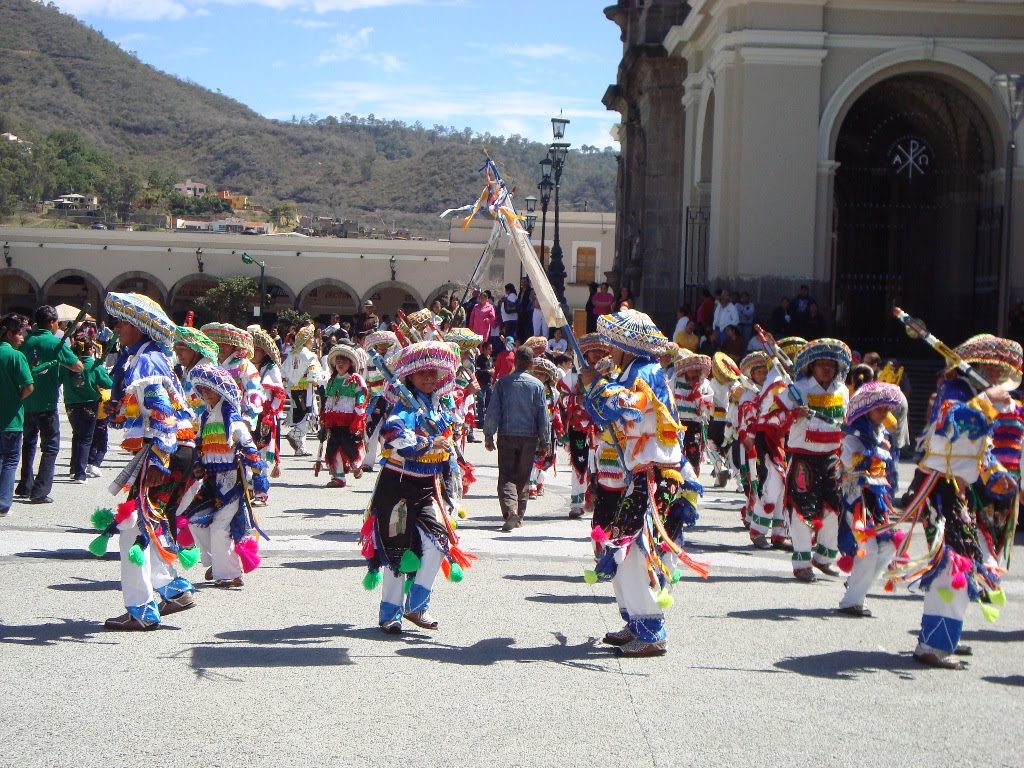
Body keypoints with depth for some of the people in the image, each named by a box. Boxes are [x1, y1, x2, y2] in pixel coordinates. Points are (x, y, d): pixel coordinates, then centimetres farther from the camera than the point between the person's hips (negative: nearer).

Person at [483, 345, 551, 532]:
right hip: (529, 437, 1)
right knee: (523, 477, 12)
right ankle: (519, 516, 15)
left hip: (506, 435, -1)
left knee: (506, 476, 0)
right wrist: (545, 441, 8)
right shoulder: (537, 385, -1)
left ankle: (510, 511, -21)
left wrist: (488, 435, 4)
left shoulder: (503, 382, -3)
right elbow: (543, 415, 1)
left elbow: (493, 411, -3)